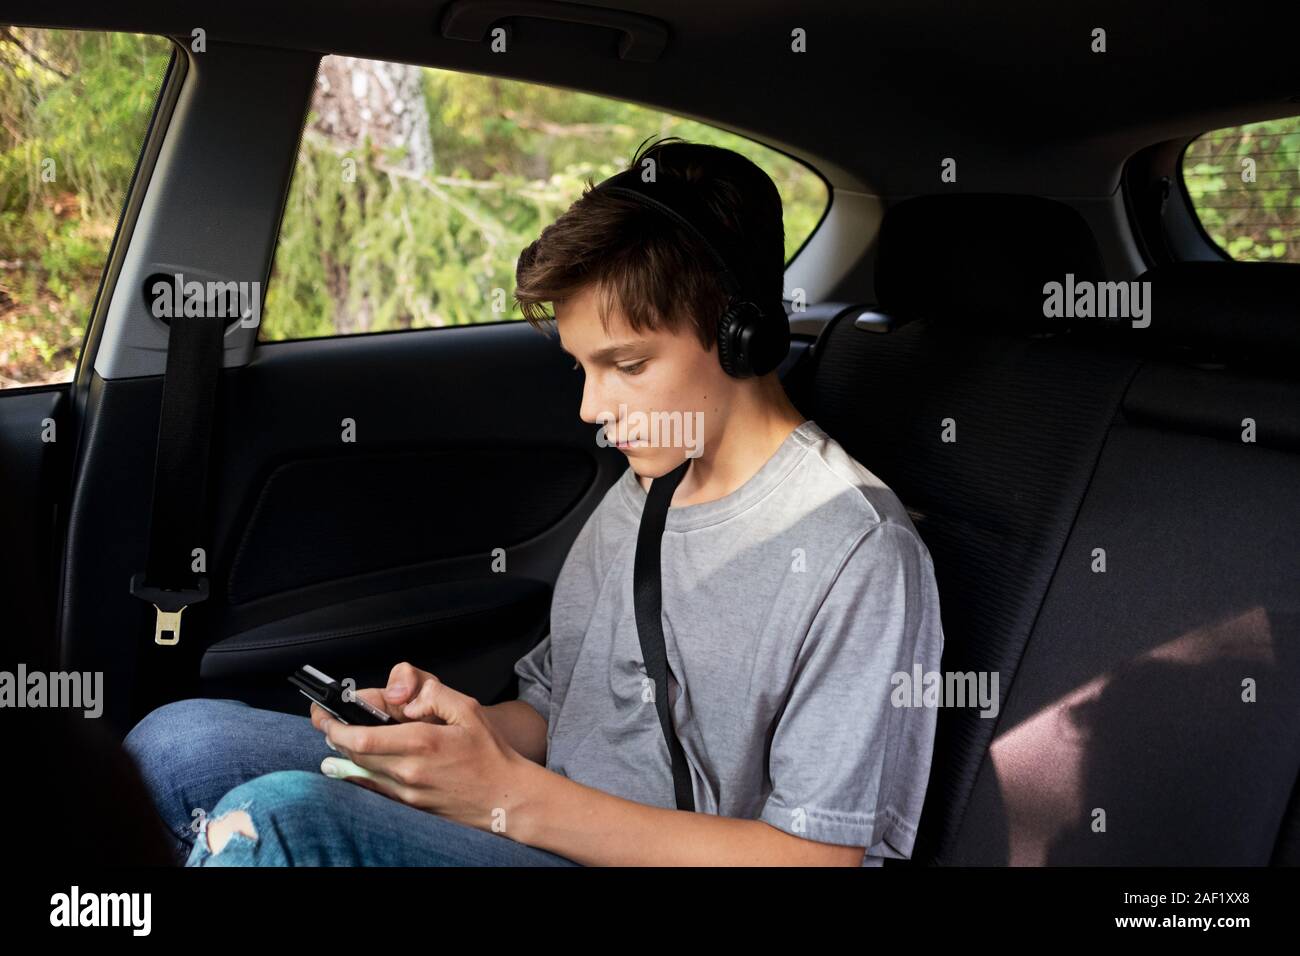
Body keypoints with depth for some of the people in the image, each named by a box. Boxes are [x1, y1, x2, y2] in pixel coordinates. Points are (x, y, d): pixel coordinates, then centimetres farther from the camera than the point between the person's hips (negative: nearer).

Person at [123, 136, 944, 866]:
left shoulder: (856, 550, -14)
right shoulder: (638, 495, 12)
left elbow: (817, 853, -17)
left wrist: (513, 795, -21)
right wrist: (455, 721, -6)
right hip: (547, 827, 8)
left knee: (275, 821, -27)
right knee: (186, 742, -8)